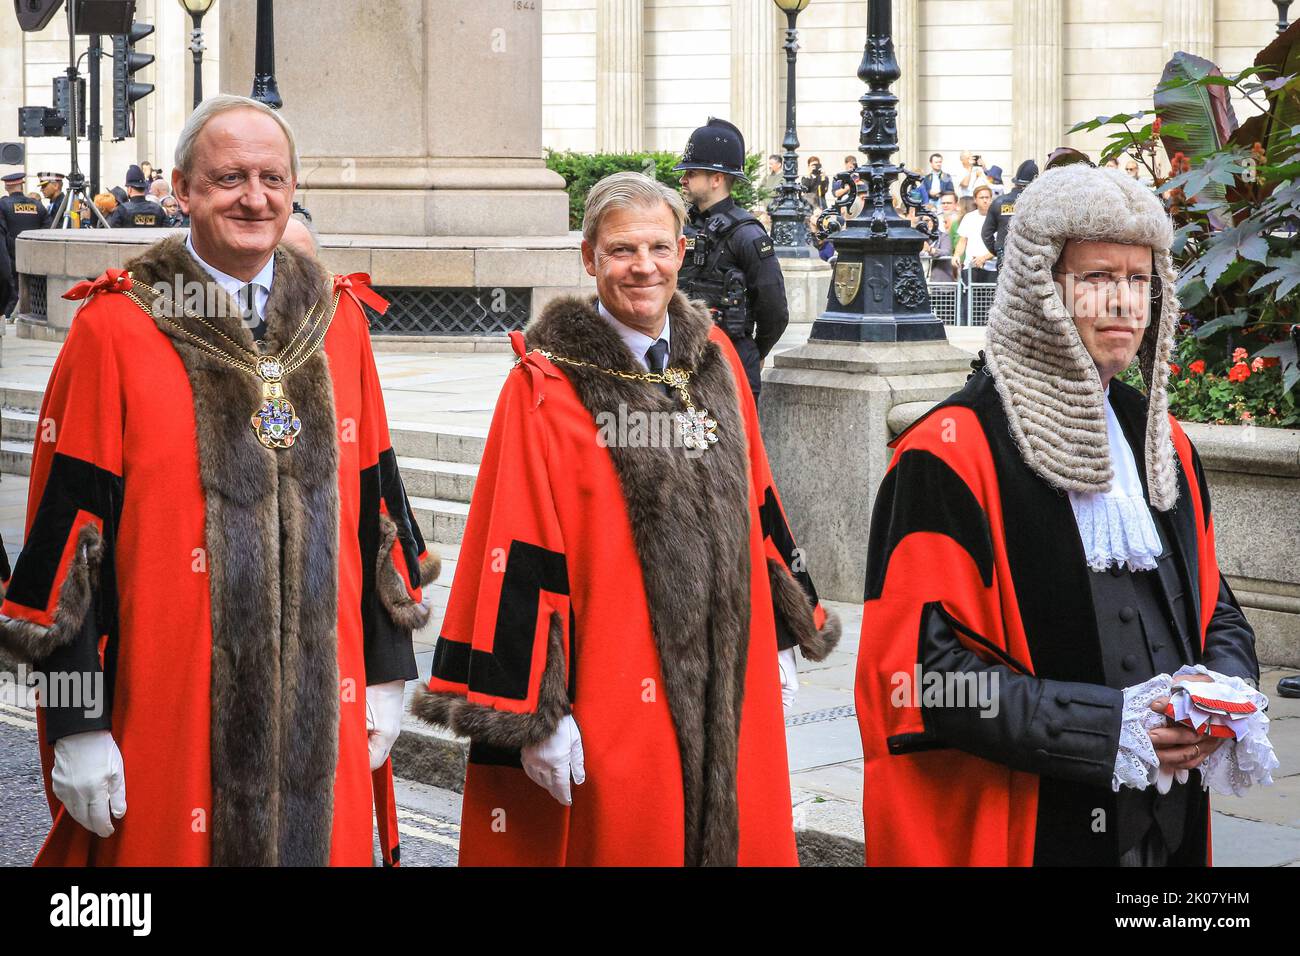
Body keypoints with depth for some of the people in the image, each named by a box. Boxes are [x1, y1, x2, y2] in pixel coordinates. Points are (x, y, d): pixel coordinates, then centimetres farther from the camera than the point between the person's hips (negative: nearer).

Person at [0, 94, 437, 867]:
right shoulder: (114, 331, -6)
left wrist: (387, 672, 11)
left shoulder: (336, 318, 6)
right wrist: (76, 725, -9)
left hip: (321, 710, 4)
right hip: (167, 718, -3)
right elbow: (66, 529, -7)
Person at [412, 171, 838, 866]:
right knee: (623, 841, 3)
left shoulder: (714, 360, 8)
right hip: (612, 698, -5)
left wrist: (783, 635, 17)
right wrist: (534, 713, -15)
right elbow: (519, 556, -12)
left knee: (738, 834, 10)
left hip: (728, 683, 5)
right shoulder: (549, 385, -9)